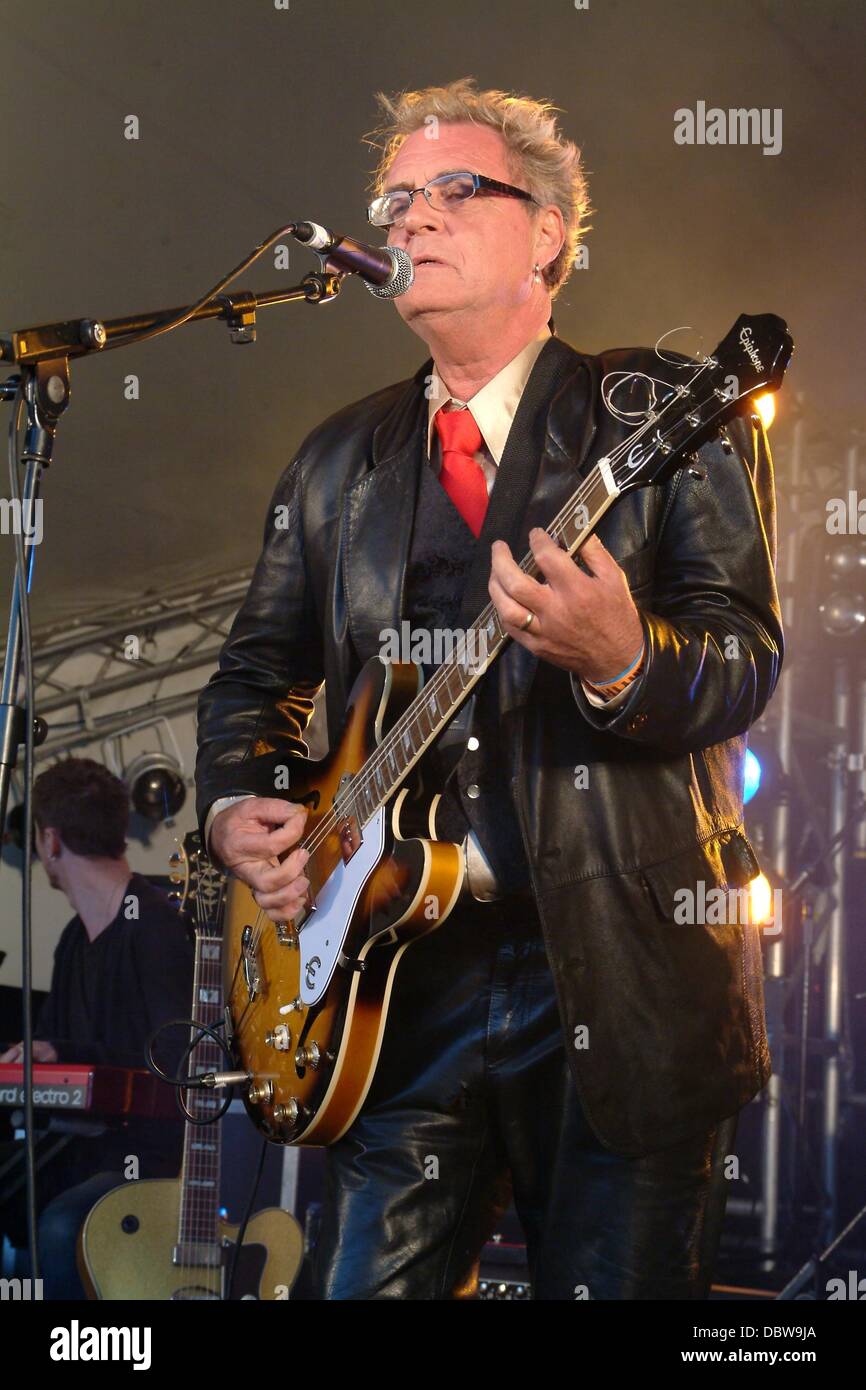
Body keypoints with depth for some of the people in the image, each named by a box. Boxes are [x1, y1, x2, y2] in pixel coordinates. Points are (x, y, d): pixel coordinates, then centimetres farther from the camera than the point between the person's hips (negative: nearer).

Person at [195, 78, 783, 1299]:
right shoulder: (337, 462, 17)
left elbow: (748, 655, -7)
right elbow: (255, 669, 21)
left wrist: (623, 662, -28)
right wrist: (235, 806, 2)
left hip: (623, 964, -4)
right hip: (399, 959, 4)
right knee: (369, 1285, 2)